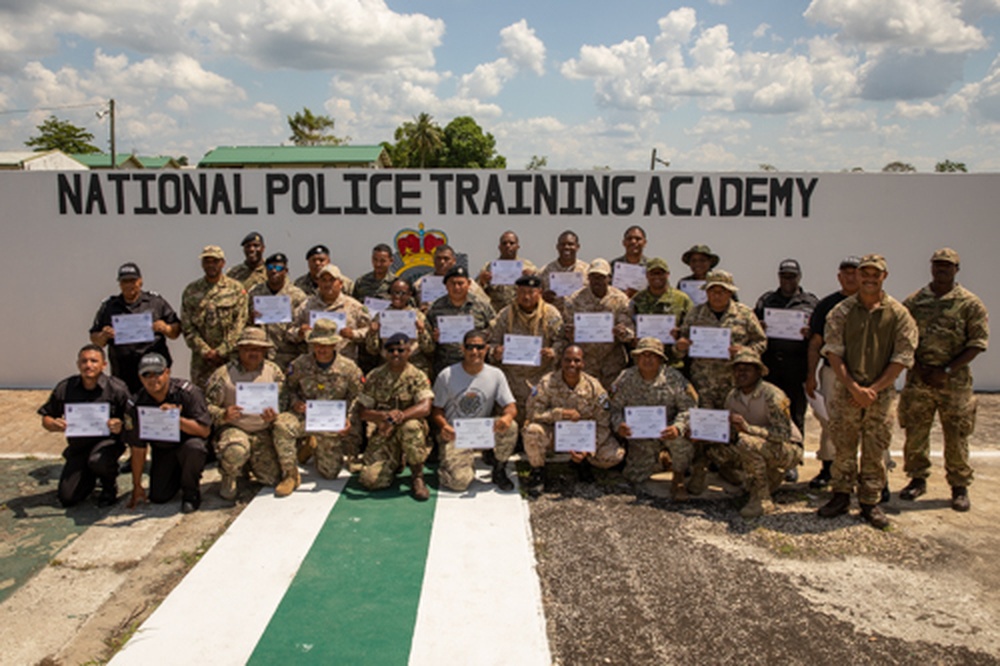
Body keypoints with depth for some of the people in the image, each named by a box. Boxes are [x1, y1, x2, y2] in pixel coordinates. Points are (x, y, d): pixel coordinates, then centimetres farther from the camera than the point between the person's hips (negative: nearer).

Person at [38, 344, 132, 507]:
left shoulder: (116, 388, -11)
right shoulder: (64, 388, -3)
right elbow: (46, 419, 5)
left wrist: (120, 426, -33)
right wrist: (54, 425, -19)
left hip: (107, 440, -3)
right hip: (78, 445, 4)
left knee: (98, 461, -38)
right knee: (67, 498, -2)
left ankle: (110, 487, -2)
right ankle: (90, 478, 34)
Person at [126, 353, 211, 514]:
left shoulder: (187, 392, -22)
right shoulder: (139, 402, -11)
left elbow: (205, 430, -25)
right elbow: (138, 448, -5)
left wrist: (176, 418, -40)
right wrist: (137, 486, -2)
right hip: (162, 450, 4)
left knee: (194, 447, -38)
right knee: (158, 497, -6)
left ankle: (191, 492, -11)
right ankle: (177, 474, 29)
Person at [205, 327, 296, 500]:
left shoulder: (274, 372, 3)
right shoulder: (224, 374, -6)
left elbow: (284, 403, 7)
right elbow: (207, 405, -4)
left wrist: (274, 415, -16)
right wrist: (223, 415, -25)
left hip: (263, 432, 3)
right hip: (233, 429, -2)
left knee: (273, 477, -10)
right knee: (236, 451, -37)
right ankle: (228, 478, -1)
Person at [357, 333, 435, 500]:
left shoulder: (417, 377, -3)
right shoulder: (374, 377, 3)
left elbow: (425, 407, -18)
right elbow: (364, 412, 0)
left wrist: (401, 415, -36)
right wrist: (383, 416, -22)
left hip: (411, 434, -2)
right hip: (382, 435, 2)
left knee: (411, 426, -38)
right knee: (370, 479, -19)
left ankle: (418, 477, -17)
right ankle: (395, 464, 18)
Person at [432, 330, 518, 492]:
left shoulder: (495, 375, -2)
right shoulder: (447, 375, -6)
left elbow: (511, 406, -4)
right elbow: (436, 409, -1)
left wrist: (507, 416, -30)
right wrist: (444, 426, -24)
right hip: (454, 435, -2)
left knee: (510, 427, -29)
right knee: (459, 481, -24)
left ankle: (499, 470, -2)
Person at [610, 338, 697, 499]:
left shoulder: (674, 378, -11)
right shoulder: (625, 379, -6)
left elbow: (689, 408, -12)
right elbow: (614, 407, -2)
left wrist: (677, 427, -32)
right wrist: (618, 425, -25)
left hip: (666, 431, -2)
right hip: (640, 437, 2)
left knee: (679, 437, -38)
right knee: (635, 478, -9)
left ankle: (679, 477, -7)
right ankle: (659, 461, 27)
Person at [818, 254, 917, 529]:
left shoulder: (898, 314, 2)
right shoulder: (842, 311, 2)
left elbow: (902, 358, -2)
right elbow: (833, 352, -3)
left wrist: (873, 389, -9)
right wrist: (854, 387, -12)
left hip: (881, 394, 0)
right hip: (846, 391, 0)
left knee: (875, 452, 5)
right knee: (843, 448, 6)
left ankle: (870, 503, 17)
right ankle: (841, 496, 19)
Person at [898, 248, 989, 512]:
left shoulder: (970, 304, -1)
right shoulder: (913, 301, 6)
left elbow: (978, 343, -4)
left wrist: (947, 371, -12)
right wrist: (917, 367, -6)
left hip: (955, 382, -2)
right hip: (918, 379, 2)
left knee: (957, 436, 3)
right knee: (915, 433, 7)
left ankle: (960, 487, 16)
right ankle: (918, 479, 22)